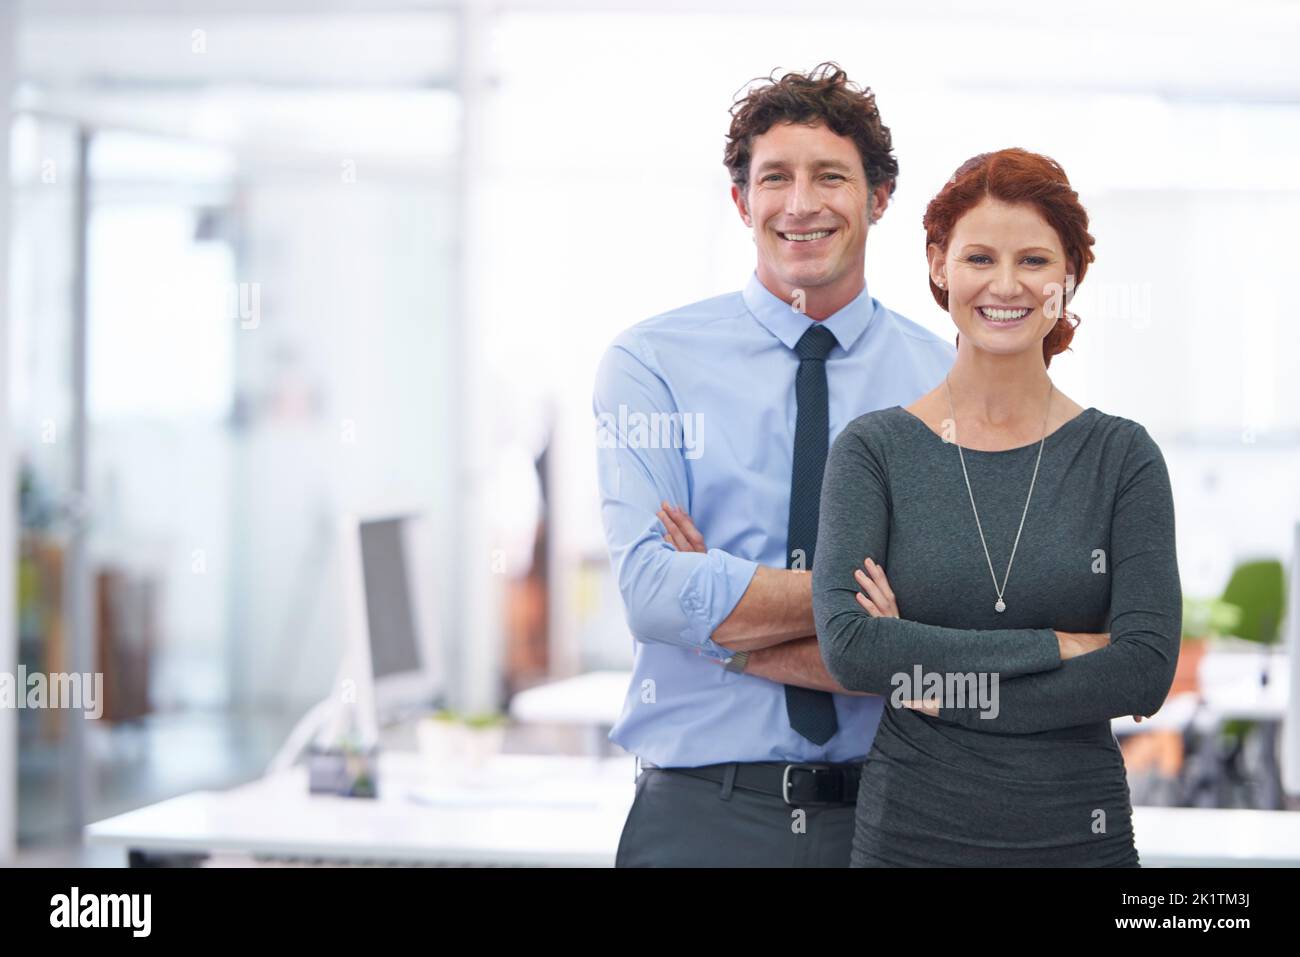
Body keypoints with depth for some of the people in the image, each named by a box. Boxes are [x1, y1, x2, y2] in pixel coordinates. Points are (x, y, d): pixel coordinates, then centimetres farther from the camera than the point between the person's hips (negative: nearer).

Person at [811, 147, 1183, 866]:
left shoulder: (1121, 455, 1)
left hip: (1081, 833, 1)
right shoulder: (873, 449, -1)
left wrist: (944, 687, -13)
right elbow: (846, 644, -14)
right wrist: (1061, 646, -14)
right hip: (909, 833, 0)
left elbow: (1147, 669, -9)